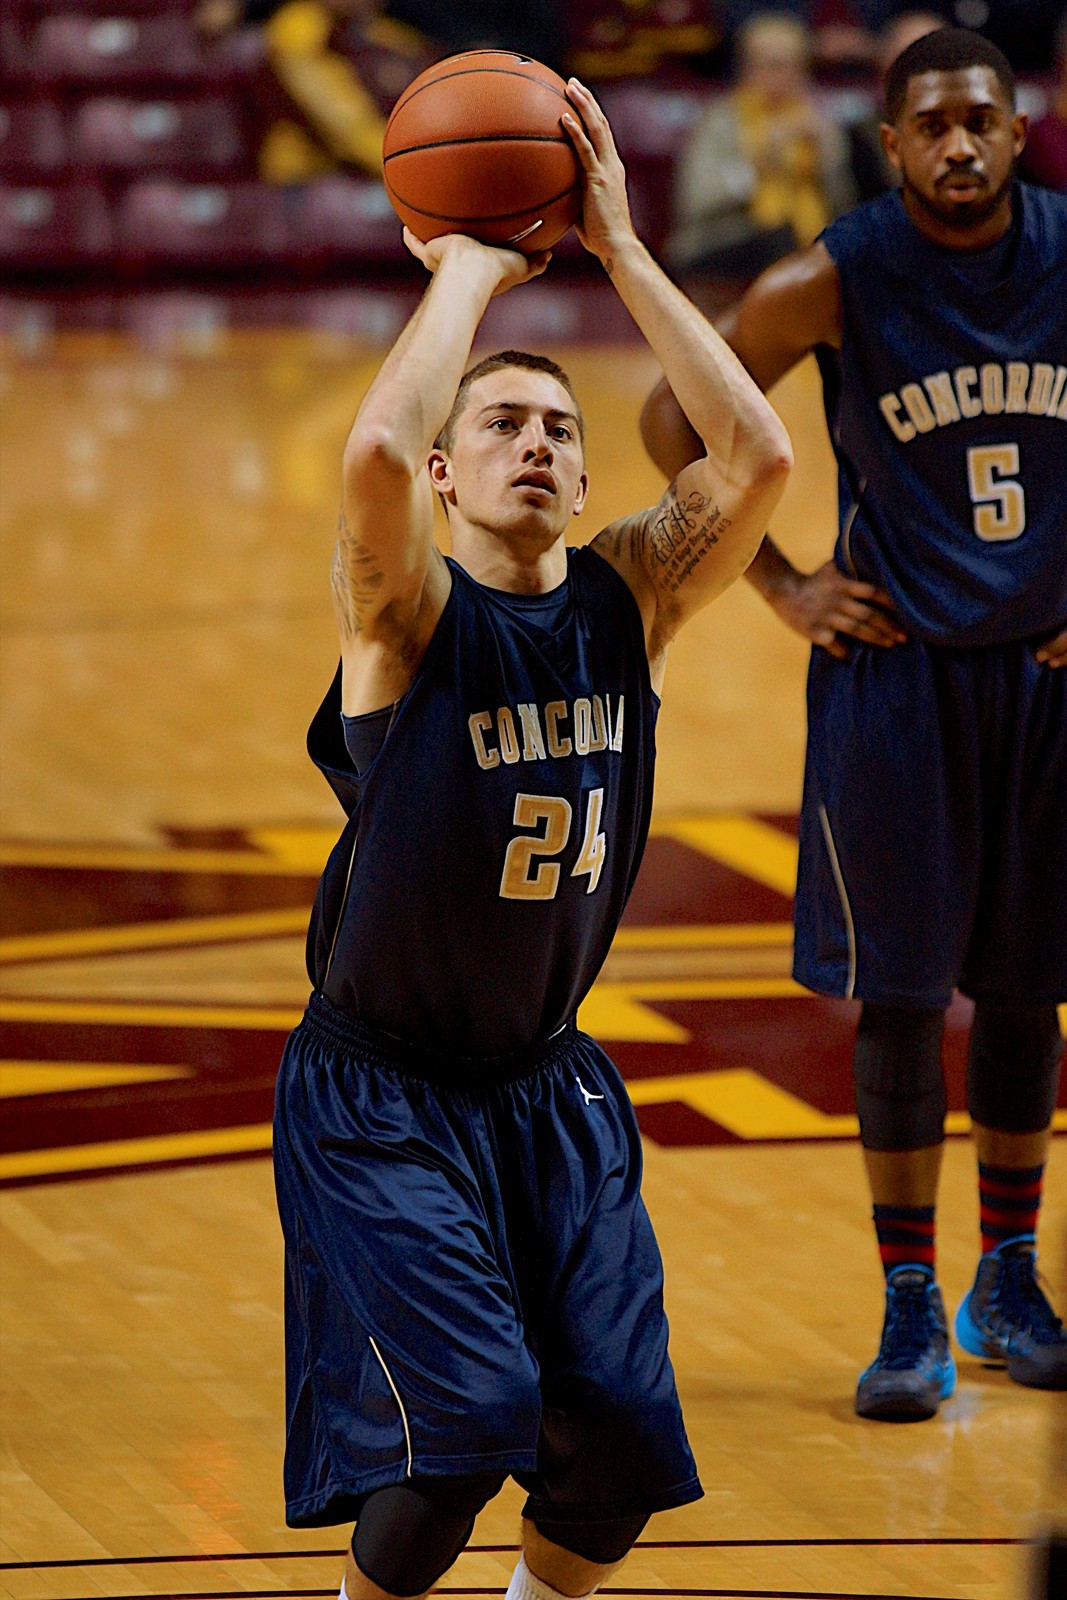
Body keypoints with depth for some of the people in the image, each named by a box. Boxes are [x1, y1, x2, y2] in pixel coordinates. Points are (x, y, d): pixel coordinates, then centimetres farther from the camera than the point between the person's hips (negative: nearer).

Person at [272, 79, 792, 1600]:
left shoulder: (628, 596, -1)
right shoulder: (408, 614, -14)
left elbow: (759, 459, -18)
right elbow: (376, 450, -36)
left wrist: (620, 250, -16)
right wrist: (468, 268, -21)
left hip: (546, 1083, 5)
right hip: (379, 1090, -5)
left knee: (617, 1428, -4)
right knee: (471, 1405, -17)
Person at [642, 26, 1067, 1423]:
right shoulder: (833, 285, -12)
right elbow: (675, 417, -1)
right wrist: (782, 584, -4)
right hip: (896, 668, -2)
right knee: (901, 993, -2)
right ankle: (910, 1310, 6)